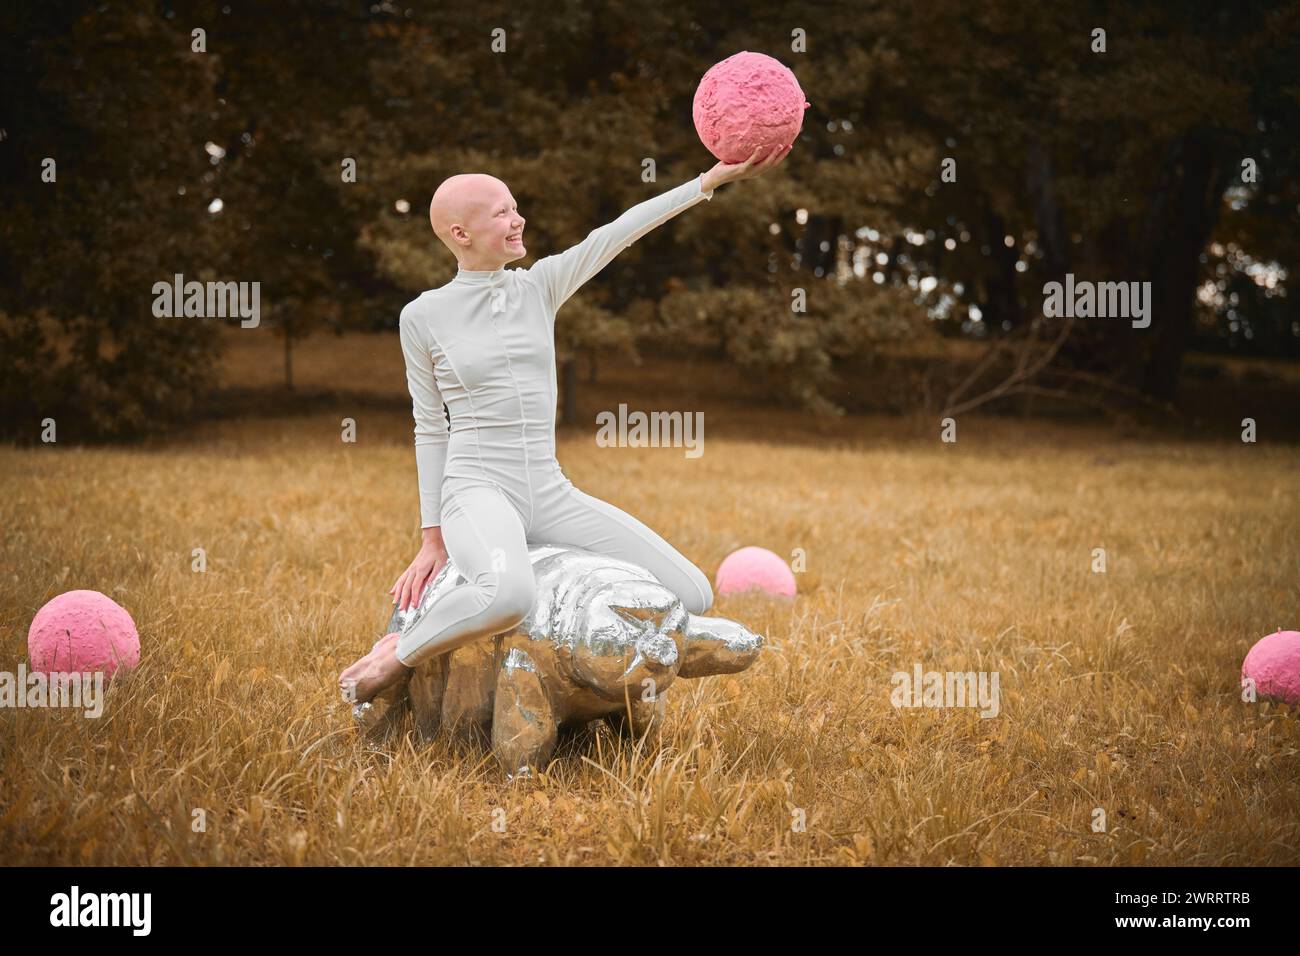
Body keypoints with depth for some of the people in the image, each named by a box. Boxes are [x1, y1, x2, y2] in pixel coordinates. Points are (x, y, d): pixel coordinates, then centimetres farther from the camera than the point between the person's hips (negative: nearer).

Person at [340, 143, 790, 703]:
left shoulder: (541, 285, 8)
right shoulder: (423, 316, 0)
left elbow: (618, 232, -3)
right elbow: (430, 429, 6)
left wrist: (717, 177, -14)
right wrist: (433, 538, 5)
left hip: (551, 495, 5)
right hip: (477, 493, -5)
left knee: (692, 596, -5)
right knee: (509, 596, -41)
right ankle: (401, 655, -13)